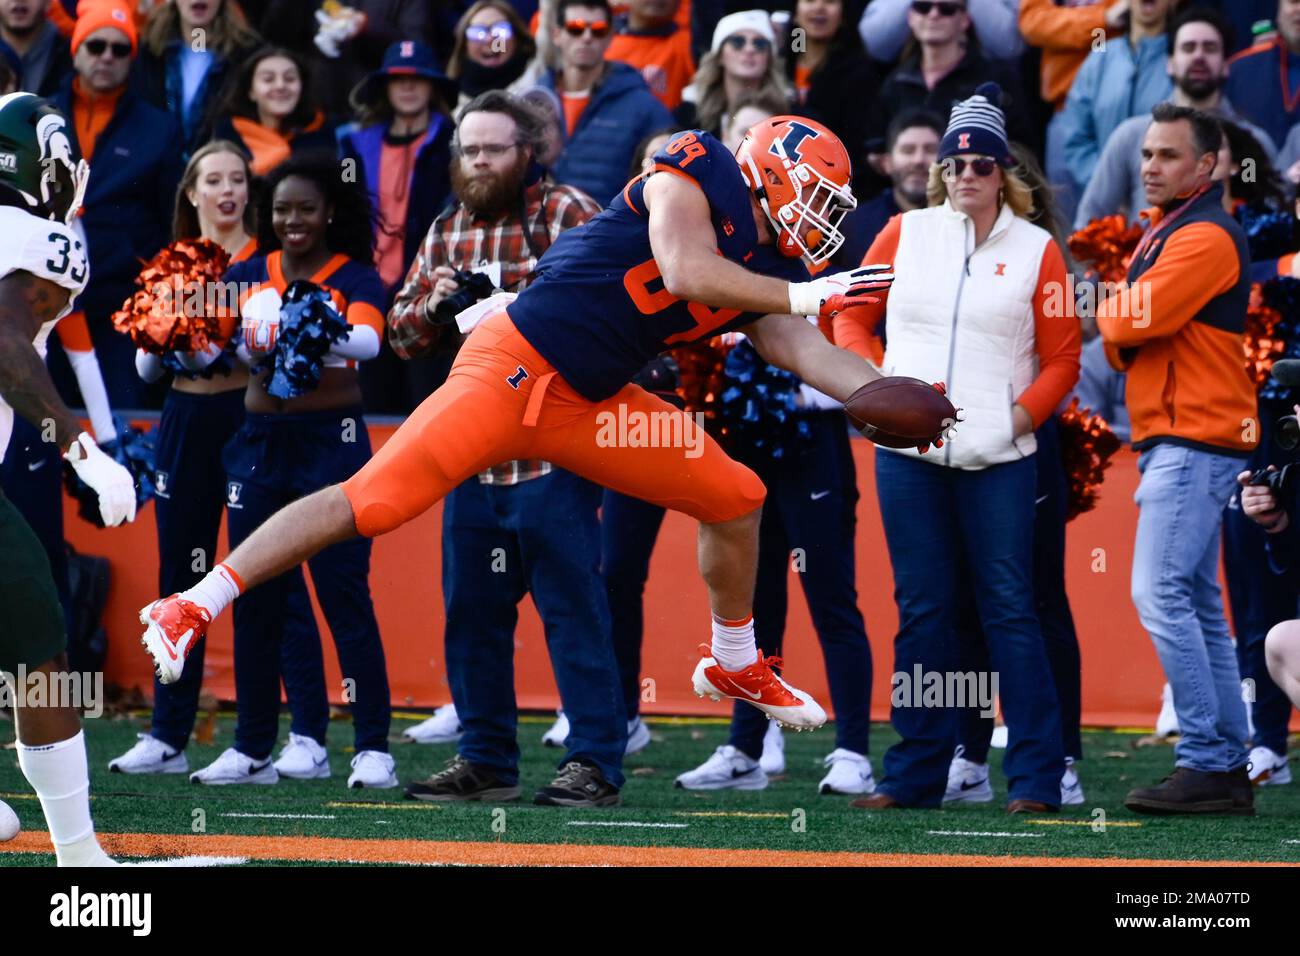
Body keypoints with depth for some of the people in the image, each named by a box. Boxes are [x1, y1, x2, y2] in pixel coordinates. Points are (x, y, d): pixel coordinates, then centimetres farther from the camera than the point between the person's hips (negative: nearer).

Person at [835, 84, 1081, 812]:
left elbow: (1062, 360, 4)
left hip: (999, 459, -2)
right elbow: (851, 317, 13)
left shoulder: (1036, 249, 3)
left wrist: (1018, 417, -9)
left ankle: (1037, 775, -4)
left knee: (1010, 609, -6)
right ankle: (917, 772, 11)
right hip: (908, 452, 2)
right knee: (922, 610, 6)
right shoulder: (906, 233, 9)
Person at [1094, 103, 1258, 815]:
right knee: (1199, 607, 10)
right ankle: (1229, 768, 12)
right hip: (1171, 441, 11)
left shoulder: (1205, 237, -12)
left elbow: (1133, 320, -20)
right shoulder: (1161, 234, 21)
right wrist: (1122, 338, -1)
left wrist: (1107, 310, 2)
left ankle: (1205, 764, -17)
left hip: (1194, 441, -11)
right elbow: (1122, 337, 21)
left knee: (1161, 595, -16)